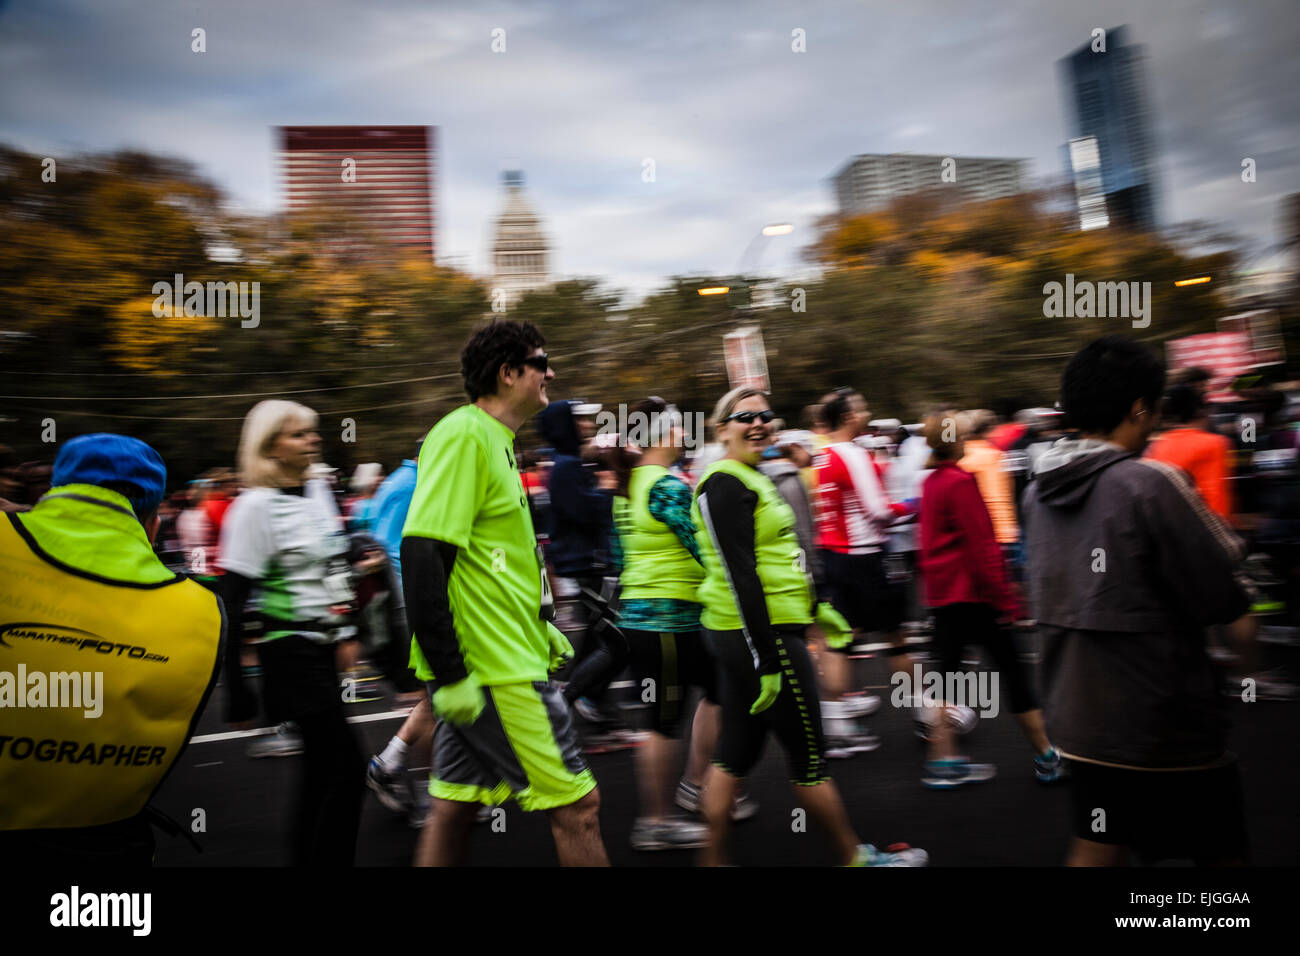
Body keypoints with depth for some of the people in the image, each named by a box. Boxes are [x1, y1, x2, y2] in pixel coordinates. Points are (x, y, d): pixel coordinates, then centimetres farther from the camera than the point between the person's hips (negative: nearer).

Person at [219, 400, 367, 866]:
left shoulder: (319, 491, 9)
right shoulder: (255, 507, -13)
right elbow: (230, 605, -14)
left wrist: (346, 633, 19)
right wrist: (236, 692, -16)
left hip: (324, 650, 7)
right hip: (290, 654, -7)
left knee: (322, 772, 12)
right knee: (346, 766, -6)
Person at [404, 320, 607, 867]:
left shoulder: (493, 439, 16)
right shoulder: (464, 434, -15)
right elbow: (421, 556, -23)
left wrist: (540, 623, 22)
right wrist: (449, 674, -23)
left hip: (494, 662, 9)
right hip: (493, 669, -9)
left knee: (455, 809, 15)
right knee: (576, 804, 0)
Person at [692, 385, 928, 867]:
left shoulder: (752, 478, 17)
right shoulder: (725, 484, -16)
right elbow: (740, 575, -21)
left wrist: (817, 605, 25)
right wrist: (766, 660, -23)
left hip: (738, 638, 10)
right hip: (760, 634, -10)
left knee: (735, 754, 13)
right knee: (808, 757, 5)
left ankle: (713, 858, 21)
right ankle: (854, 855, 22)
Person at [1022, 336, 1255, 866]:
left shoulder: (1039, 491, 2)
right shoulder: (1151, 483, -20)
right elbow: (1222, 600, -19)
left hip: (1081, 718, 6)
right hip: (1168, 723, -6)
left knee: (1097, 850, 17)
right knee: (1220, 850, 15)